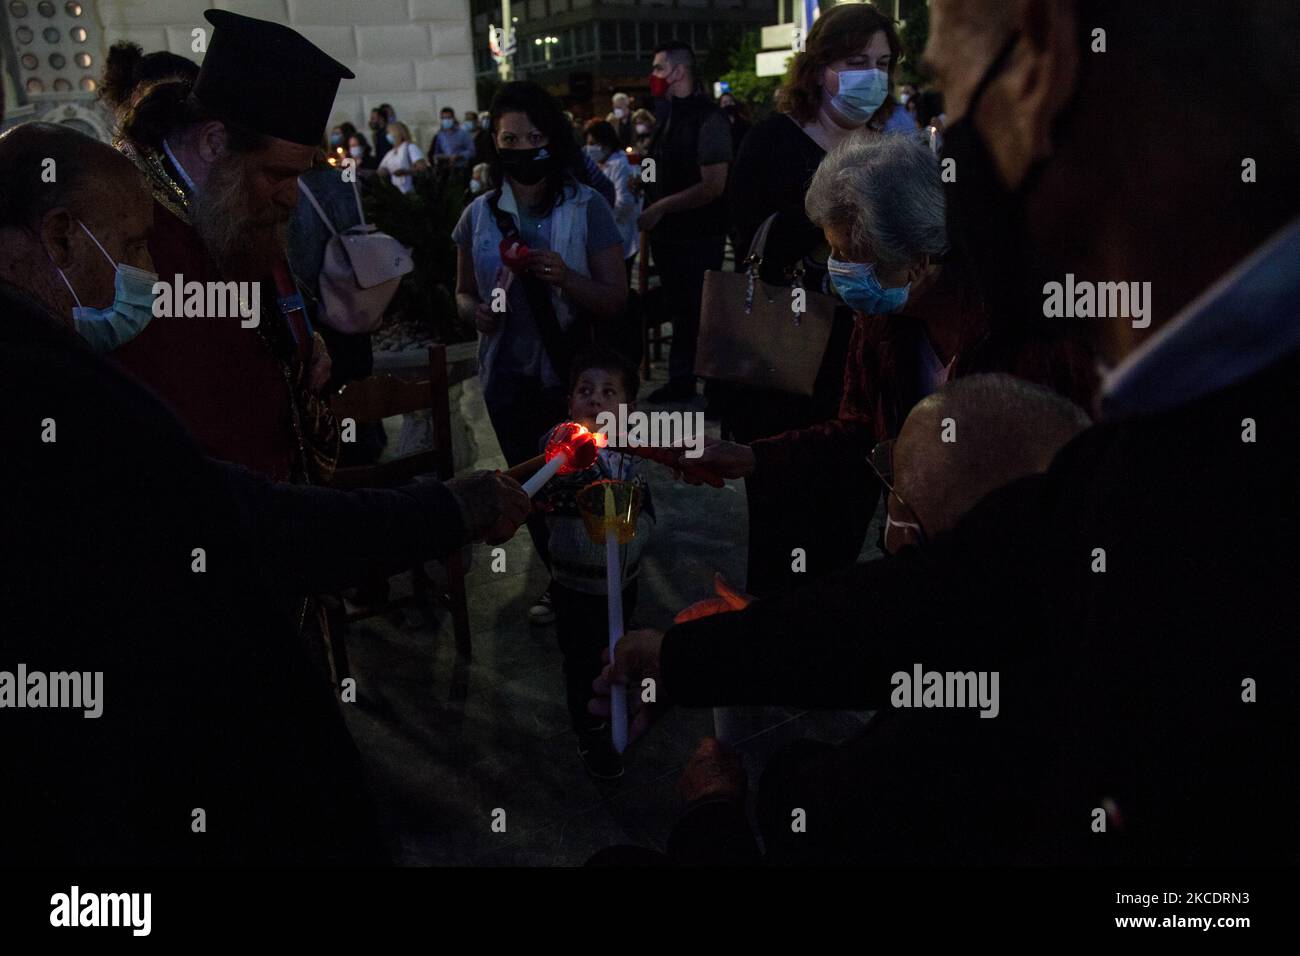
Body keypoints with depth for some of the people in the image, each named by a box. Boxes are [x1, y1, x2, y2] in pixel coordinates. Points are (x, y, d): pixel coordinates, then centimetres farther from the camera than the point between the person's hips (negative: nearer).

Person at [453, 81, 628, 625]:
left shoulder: (587, 208, -9)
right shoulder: (479, 215, 0)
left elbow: (615, 303, -12)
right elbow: (463, 293, 11)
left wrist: (565, 279, -30)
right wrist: (475, 311, -12)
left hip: (575, 377, -3)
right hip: (508, 380, 4)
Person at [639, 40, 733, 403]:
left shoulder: (707, 119, -15)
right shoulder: (670, 117, 10)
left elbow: (713, 185, -22)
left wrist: (660, 207, -20)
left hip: (699, 237, -8)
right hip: (669, 234, 8)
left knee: (701, 313, 1)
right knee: (680, 310, 17)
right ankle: (681, 381, 29)